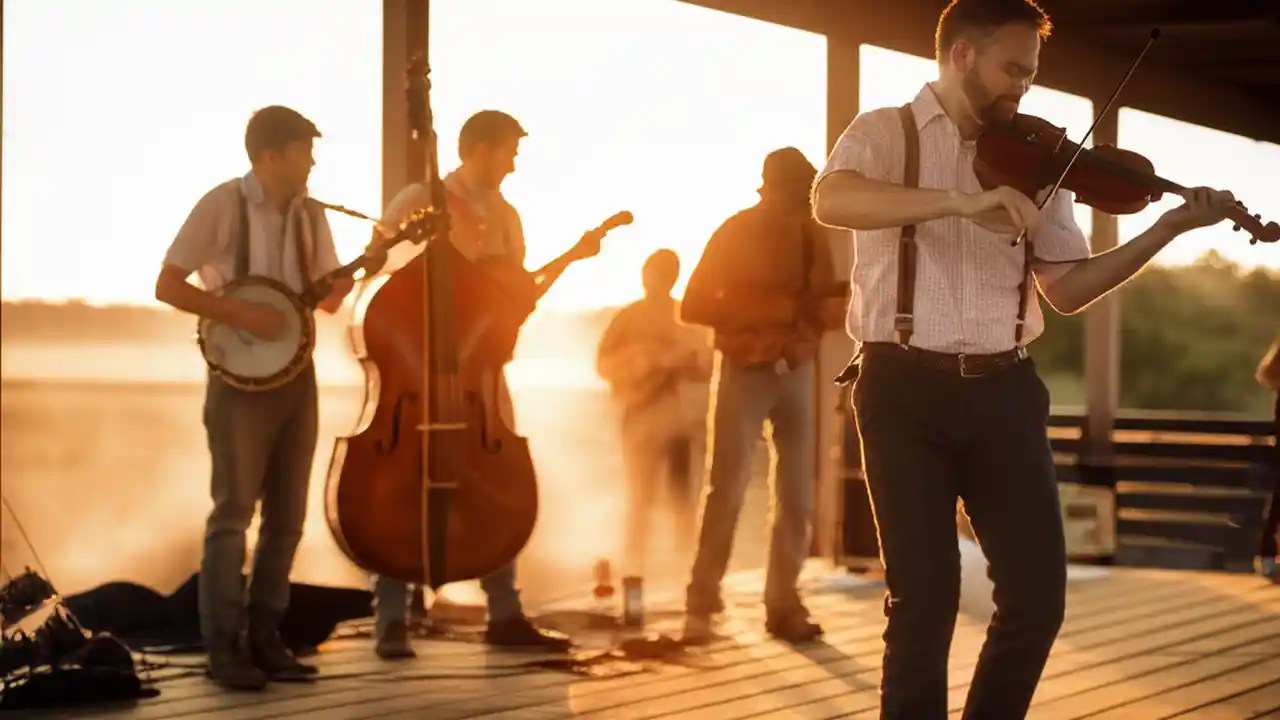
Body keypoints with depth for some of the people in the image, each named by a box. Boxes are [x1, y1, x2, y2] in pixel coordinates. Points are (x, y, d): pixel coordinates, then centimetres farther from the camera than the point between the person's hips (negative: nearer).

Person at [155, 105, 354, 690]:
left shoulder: (309, 215, 8)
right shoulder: (222, 206, -10)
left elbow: (328, 300, 13)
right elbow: (167, 286, -12)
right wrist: (242, 315, -19)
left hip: (297, 373, 6)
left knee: (286, 515, 7)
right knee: (234, 510, -4)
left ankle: (264, 637, 16)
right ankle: (224, 646, 3)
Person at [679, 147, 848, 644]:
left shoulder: (811, 235, 7)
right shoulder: (735, 233, -5)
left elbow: (829, 303, 13)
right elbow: (692, 306, -10)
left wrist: (827, 309, -12)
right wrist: (768, 311, -20)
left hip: (797, 372, 4)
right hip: (745, 372, -4)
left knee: (797, 495, 1)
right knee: (726, 490, -8)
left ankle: (783, 604, 8)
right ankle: (701, 605, -3)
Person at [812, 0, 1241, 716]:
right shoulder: (886, 133, 0)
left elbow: (1067, 288, 10)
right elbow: (831, 201, -22)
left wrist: (1170, 228, -1)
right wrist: (965, 201, -31)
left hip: (1004, 390, 4)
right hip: (908, 388, -4)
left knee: (1038, 592, 2)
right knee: (925, 598, -4)